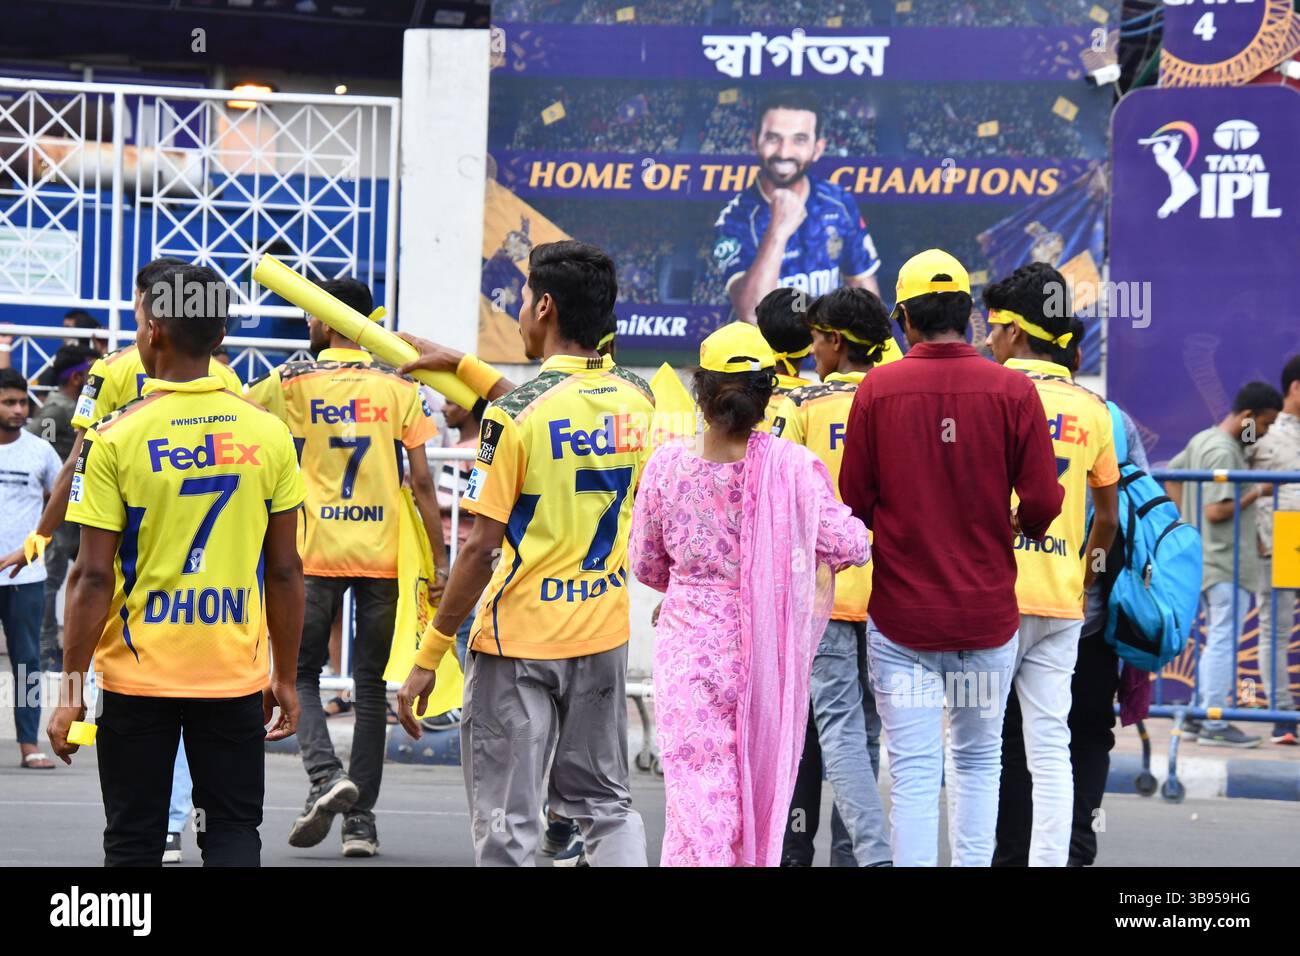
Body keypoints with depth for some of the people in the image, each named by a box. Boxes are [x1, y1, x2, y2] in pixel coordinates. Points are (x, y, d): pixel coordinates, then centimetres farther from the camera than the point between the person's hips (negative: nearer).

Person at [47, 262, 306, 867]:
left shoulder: (115, 438, -10)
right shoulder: (269, 435, -1)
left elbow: (93, 577, -11)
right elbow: (284, 573, 3)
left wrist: (71, 687, -3)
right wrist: (285, 678, 12)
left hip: (139, 676, -2)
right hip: (235, 675, 2)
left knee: (133, 840, 8)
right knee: (234, 828, 9)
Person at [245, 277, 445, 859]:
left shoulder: (292, 383, -1)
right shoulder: (400, 388, 3)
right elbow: (421, 481, -1)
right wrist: (439, 562, 2)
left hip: (317, 554, -2)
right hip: (383, 555, 2)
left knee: (302, 672, 11)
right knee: (370, 685, 10)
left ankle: (326, 775, -14)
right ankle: (361, 820, 8)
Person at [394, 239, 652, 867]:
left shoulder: (516, 413, -17)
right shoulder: (636, 398, 1)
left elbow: (481, 547, -18)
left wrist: (429, 656, -12)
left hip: (520, 639, -6)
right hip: (605, 632, 6)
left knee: (507, 827, 2)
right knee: (606, 803, 17)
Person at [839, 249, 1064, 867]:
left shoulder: (877, 389, -6)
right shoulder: (1012, 391, -6)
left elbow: (854, 502, -2)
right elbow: (1042, 501, -7)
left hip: (901, 613, -1)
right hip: (987, 610, 1)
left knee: (913, 770, 1)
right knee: (978, 760, 15)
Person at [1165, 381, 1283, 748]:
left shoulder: (1202, 440, 13)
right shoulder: (1224, 452, -18)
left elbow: (1171, 475, 22)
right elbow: (1217, 510, -23)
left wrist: (1186, 518, 16)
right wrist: (1257, 492, -15)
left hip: (1206, 561, 10)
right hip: (1227, 564, -10)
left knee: (1219, 641, 16)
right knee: (1224, 641, -6)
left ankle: (1198, 716, 19)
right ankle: (1214, 724, -3)